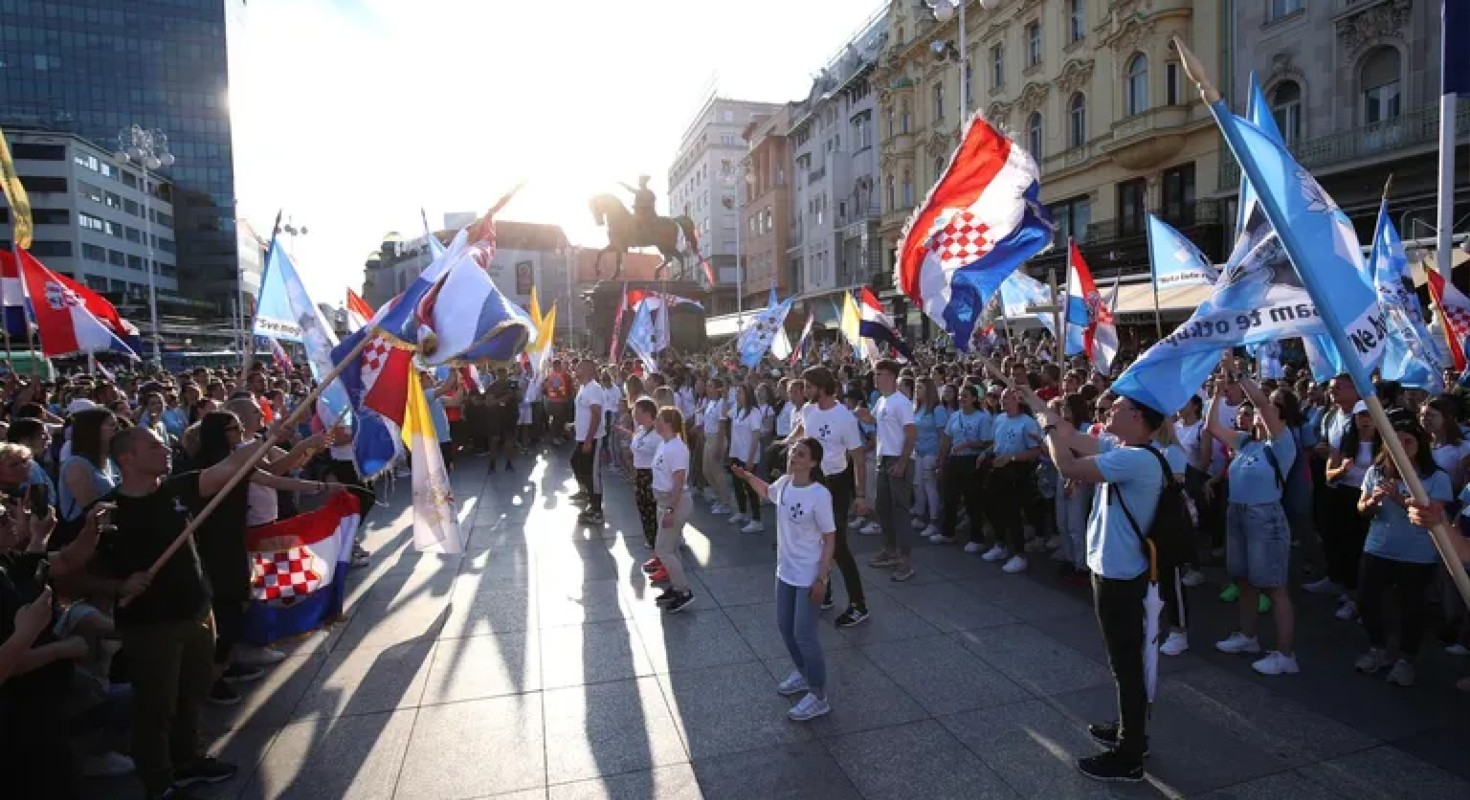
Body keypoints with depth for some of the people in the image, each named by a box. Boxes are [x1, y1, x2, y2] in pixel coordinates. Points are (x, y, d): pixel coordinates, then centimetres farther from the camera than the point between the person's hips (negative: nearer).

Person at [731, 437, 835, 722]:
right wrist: (748, 477, 4)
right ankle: (803, 674, 44)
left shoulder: (819, 495, -24)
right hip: (785, 570, 7)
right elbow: (767, 492, 21)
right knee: (785, 627, 20)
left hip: (809, 576, -7)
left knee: (803, 634, 0)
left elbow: (830, 539, -17)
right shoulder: (784, 483, -5)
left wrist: (821, 579, -18)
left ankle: (819, 698, 17)